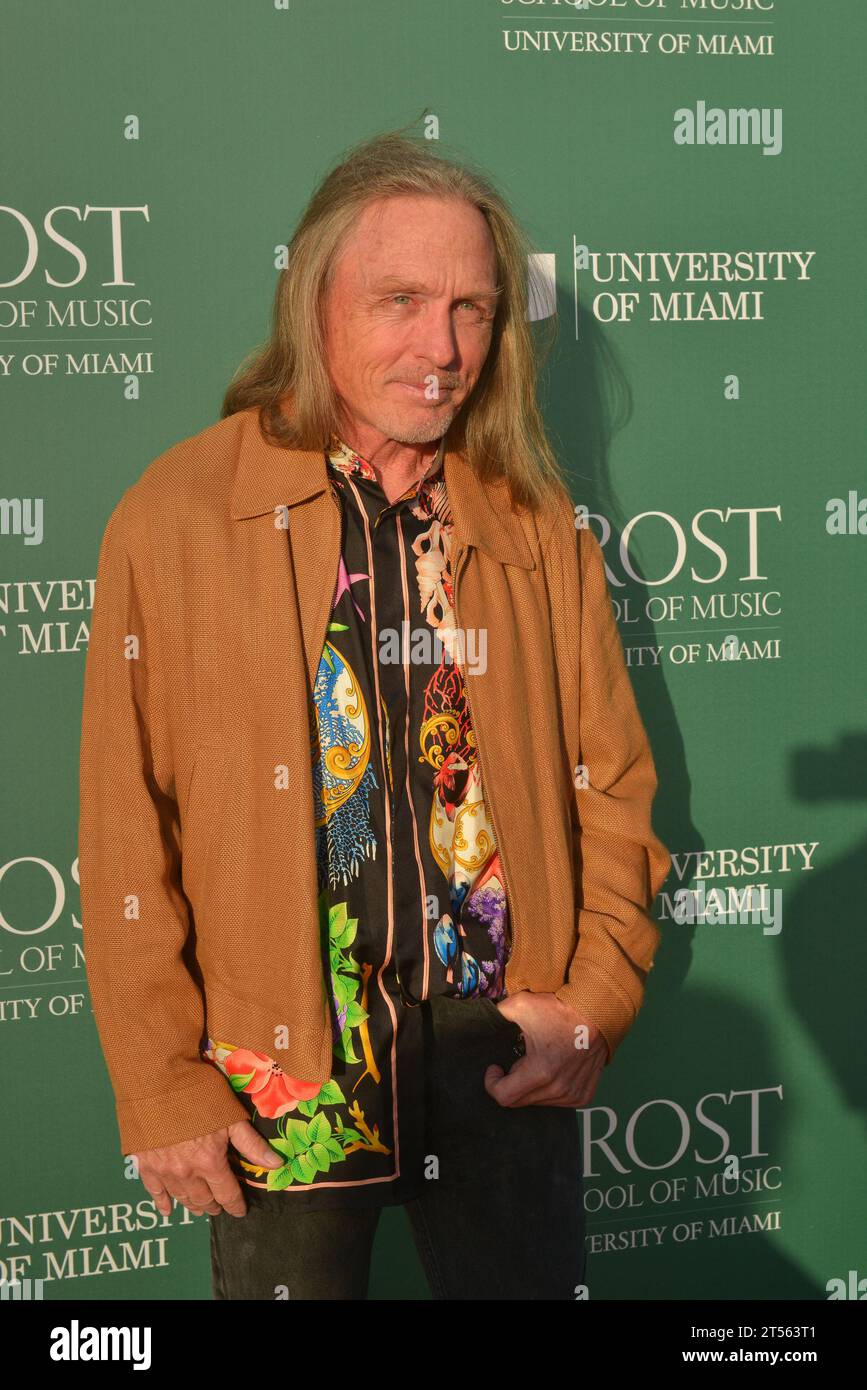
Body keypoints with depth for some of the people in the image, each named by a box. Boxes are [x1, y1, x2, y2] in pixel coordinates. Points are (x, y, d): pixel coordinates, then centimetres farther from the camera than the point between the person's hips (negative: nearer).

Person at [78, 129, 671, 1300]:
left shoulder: (541, 526, 2)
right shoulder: (175, 519, -8)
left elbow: (614, 784, 7)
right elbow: (126, 836, -7)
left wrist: (598, 999, -4)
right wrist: (161, 1088, -7)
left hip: (509, 1066, 3)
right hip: (279, 1074, -2)